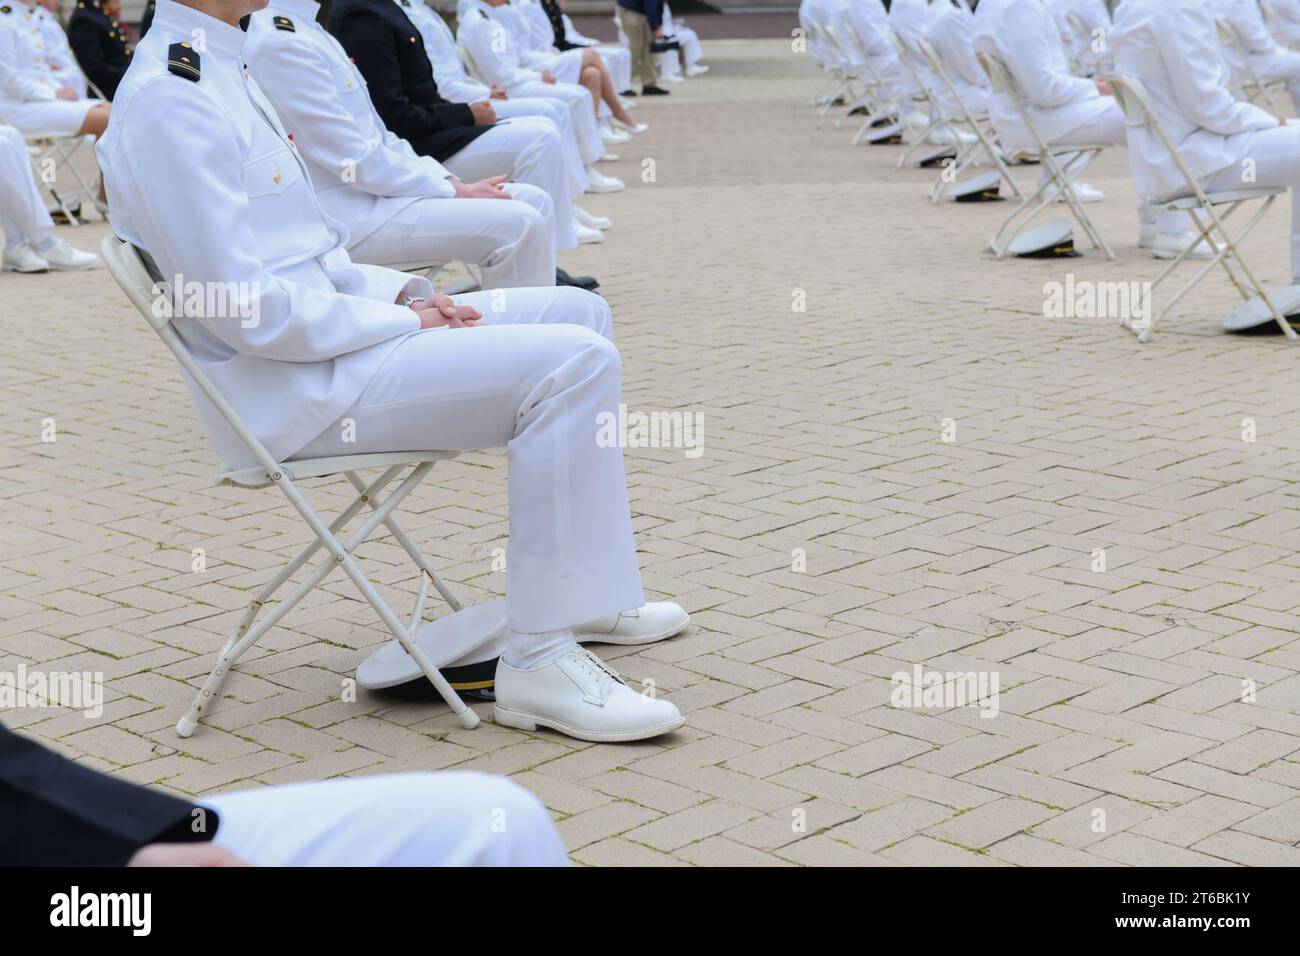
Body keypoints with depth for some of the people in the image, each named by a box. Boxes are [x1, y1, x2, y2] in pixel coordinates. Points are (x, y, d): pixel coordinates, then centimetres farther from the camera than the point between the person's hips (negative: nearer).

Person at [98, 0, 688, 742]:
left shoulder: (217, 70, 13)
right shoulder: (168, 101, -19)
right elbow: (245, 307, -23)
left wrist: (406, 293, 5)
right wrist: (407, 323, -14)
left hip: (326, 328, 10)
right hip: (292, 390, -10)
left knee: (577, 312, 13)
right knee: (575, 364, -20)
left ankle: (587, 589, 20)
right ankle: (541, 663, -16)